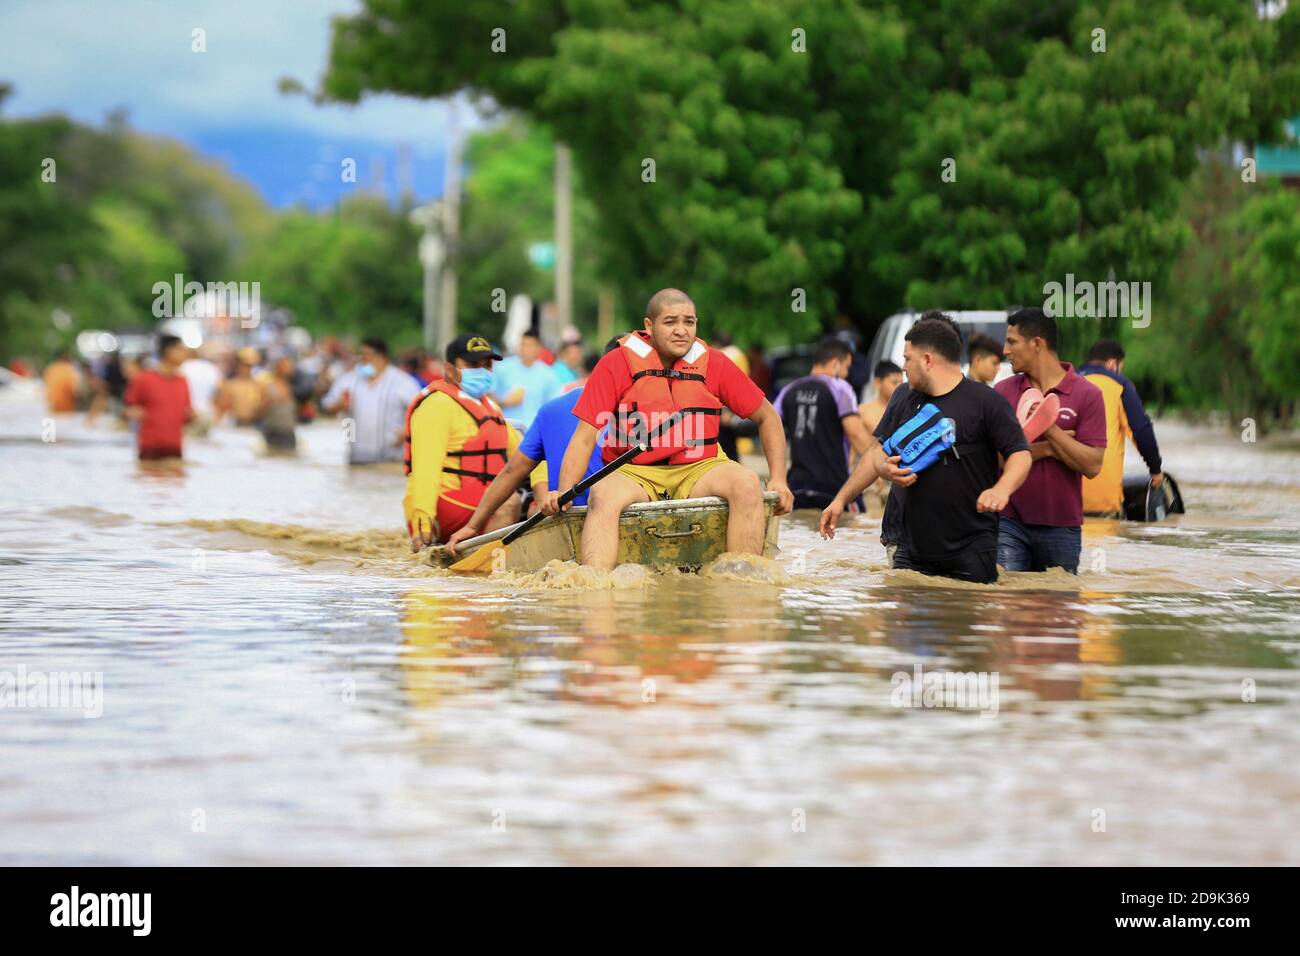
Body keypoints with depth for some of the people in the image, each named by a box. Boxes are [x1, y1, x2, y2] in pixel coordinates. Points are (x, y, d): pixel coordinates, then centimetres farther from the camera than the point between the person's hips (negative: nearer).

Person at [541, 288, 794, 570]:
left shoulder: (714, 364, 4)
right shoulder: (616, 364, -2)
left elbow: (767, 418, 14)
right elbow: (584, 438, -4)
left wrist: (778, 480, 2)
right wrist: (564, 492, -19)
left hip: (697, 472, 2)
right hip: (634, 474, -2)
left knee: (747, 483, -28)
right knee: (603, 495, -35)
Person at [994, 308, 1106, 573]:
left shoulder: (1087, 395, -2)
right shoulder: (1002, 391, 5)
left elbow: (1092, 465, -9)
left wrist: (1051, 431, -17)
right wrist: (1045, 449, -13)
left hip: (1061, 528, -1)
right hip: (1009, 523, 1)